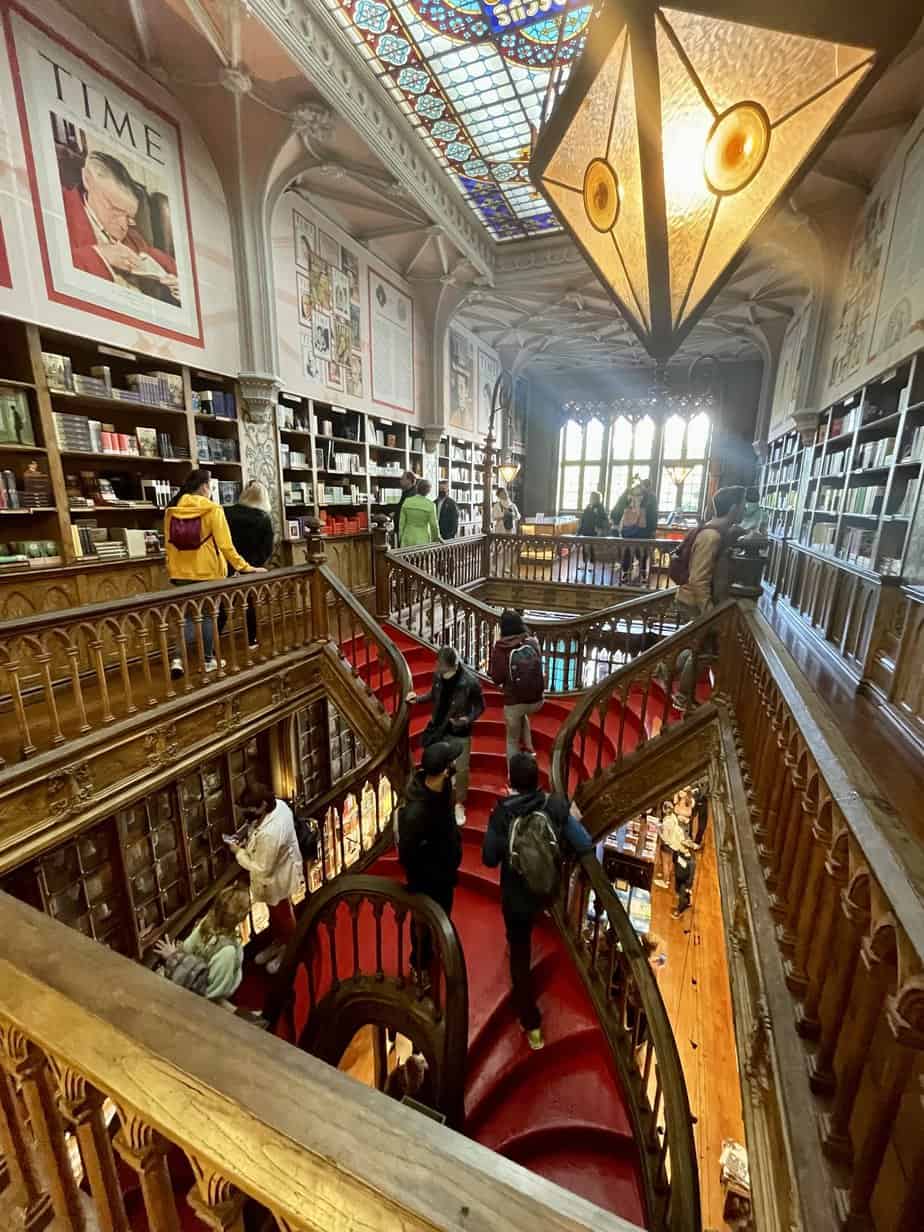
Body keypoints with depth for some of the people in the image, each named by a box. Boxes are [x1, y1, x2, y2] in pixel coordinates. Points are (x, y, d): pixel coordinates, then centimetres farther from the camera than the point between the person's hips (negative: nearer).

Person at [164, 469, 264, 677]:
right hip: (208, 572, -3)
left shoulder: (171, 510, 2)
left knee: (188, 616, 13)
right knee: (208, 615, 11)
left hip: (181, 574, 4)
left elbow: (168, 543, 7)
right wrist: (245, 567, -10)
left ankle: (177, 658, 1)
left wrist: (171, 569, 19)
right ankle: (208, 659, 19)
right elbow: (225, 545, -15)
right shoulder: (212, 509, -11)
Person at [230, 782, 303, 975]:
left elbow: (262, 869, -28)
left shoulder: (269, 833, -43)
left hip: (276, 879, -8)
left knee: (283, 916, 19)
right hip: (280, 866, 8)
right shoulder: (279, 805, -17)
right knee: (275, 913, 31)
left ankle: (288, 952, 45)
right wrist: (250, 844, 0)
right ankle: (277, 943, 55)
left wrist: (239, 852, -18)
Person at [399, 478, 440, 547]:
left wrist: (401, 537, 12)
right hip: (423, 540, -2)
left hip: (407, 539, 3)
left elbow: (402, 522, 2)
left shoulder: (407, 501, -2)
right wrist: (436, 538, 13)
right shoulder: (430, 505, -9)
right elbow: (434, 524, -4)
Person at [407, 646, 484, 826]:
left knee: (461, 770, 8)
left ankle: (459, 804, 32)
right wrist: (418, 698, -6)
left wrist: (468, 719, -28)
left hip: (460, 733, -4)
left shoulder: (470, 682, -26)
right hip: (439, 729, 4)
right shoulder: (438, 675, -12)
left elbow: (480, 707, -13)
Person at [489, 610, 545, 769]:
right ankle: (528, 747, 35)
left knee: (512, 740, 19)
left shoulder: (501, 648, -14)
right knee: (522, 714, 39)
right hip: (537, 699, 4)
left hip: (514, 702, -3)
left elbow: (497, 678, -12)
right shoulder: (533, 642, -3)